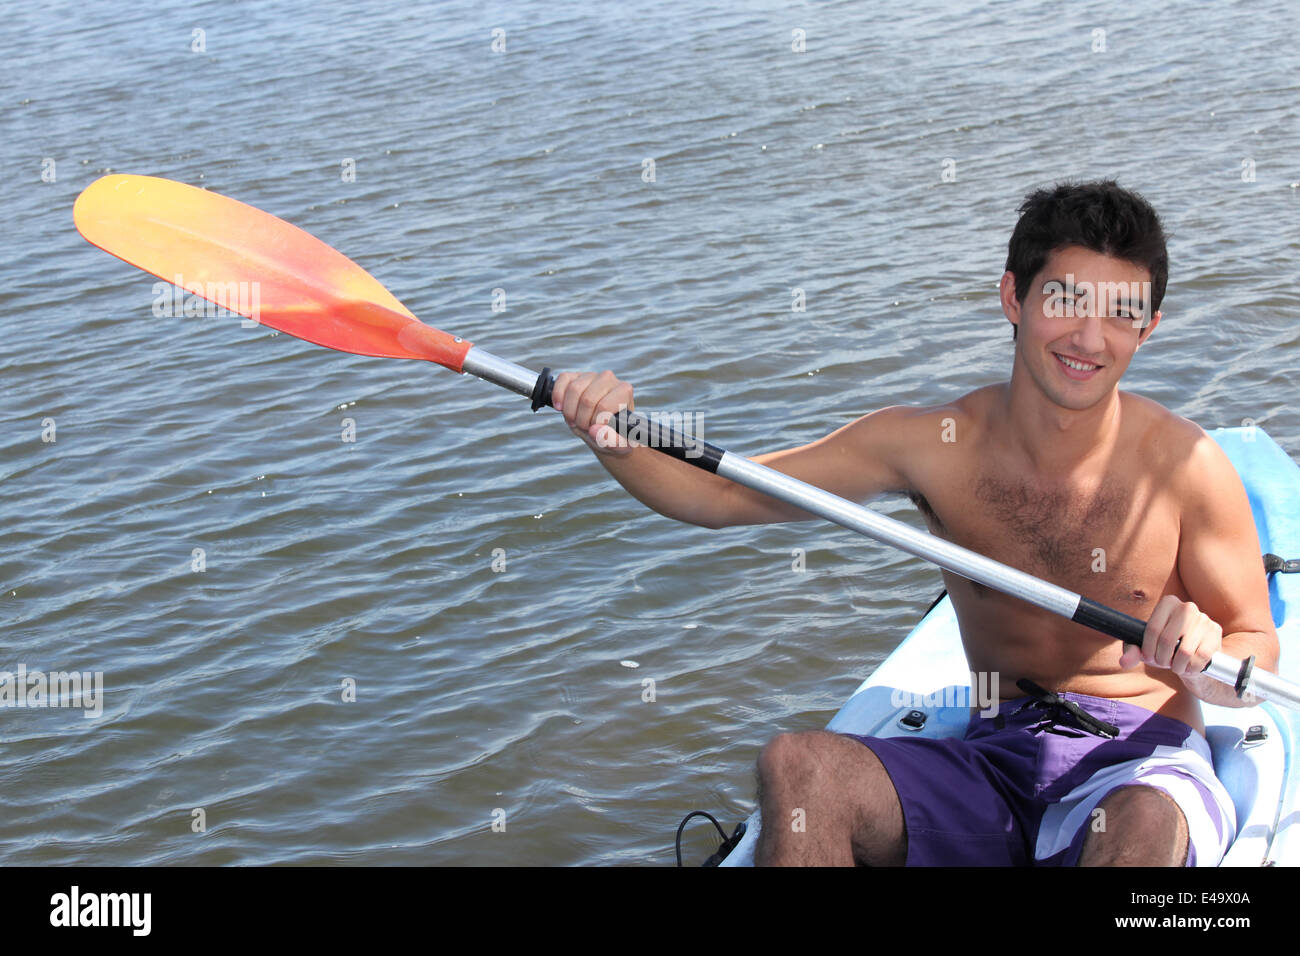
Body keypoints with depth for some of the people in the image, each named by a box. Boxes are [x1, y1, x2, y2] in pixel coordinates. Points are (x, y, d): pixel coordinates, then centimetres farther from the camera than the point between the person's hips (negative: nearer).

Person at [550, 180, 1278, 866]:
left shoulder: (1185, 466, -9)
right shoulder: (937, 443, -3)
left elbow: (1258, 656, 1)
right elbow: (723, 495, -2)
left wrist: (1199, 662, -23)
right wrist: (618, 442, -21)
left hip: (1144, 763, -3)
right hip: (993, 757, 3)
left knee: (1142, 827, -39)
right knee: (796, 767, -23)